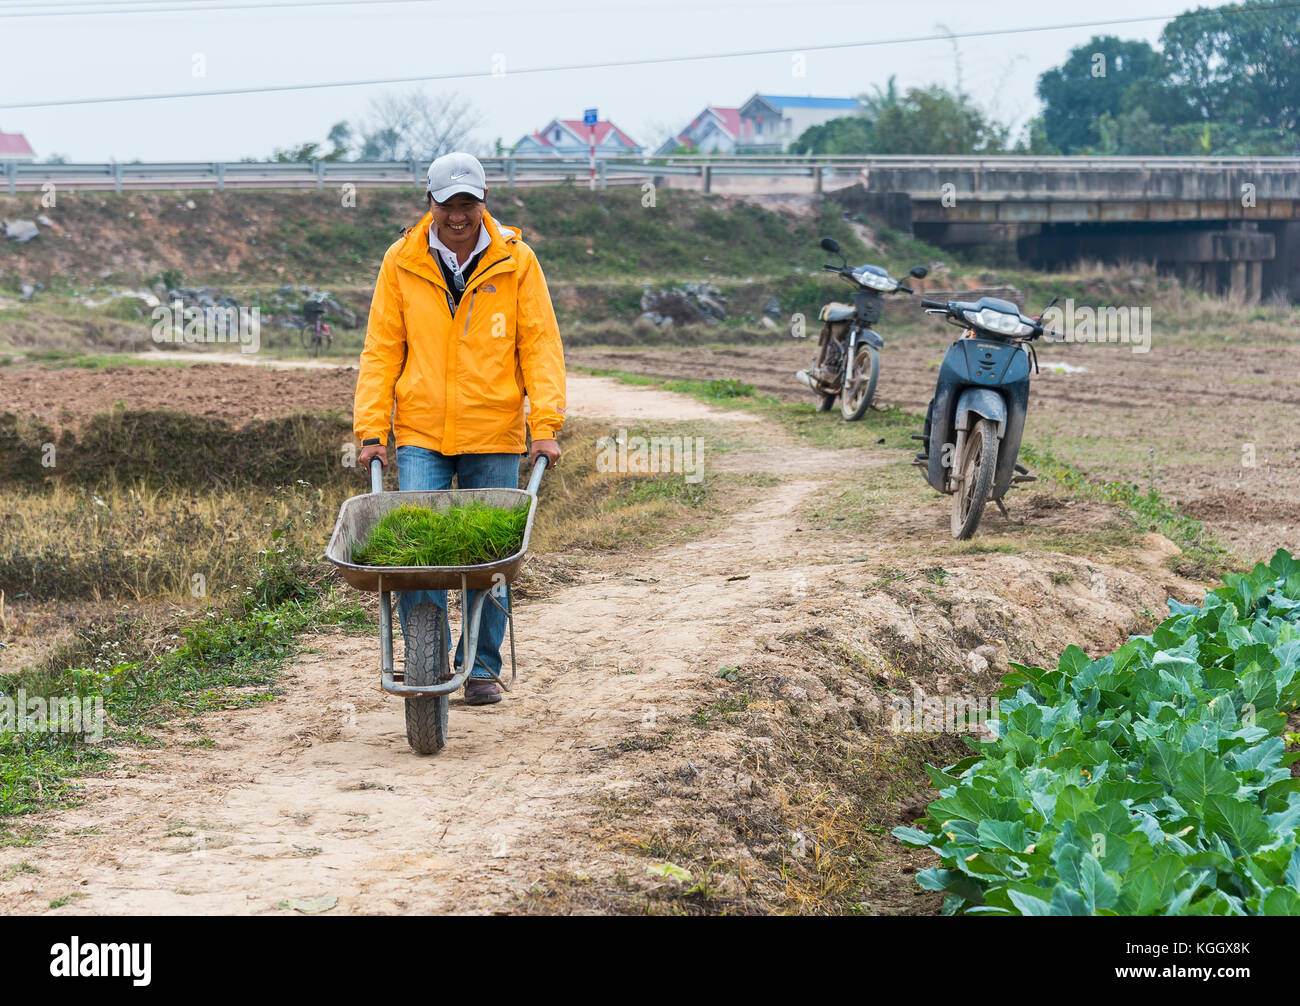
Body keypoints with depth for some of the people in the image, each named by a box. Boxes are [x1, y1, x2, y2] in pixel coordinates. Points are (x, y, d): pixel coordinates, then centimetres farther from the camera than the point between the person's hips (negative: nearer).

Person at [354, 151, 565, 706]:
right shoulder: (401, 262, 2)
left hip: (493, 435, 0)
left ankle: (481, 666, 17)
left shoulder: (515, 261, 0)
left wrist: (546, 425, -9)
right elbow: (381, 351, 5)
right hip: (421, 435, 0)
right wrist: (371, 430, -2)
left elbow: (541, 347, 0)